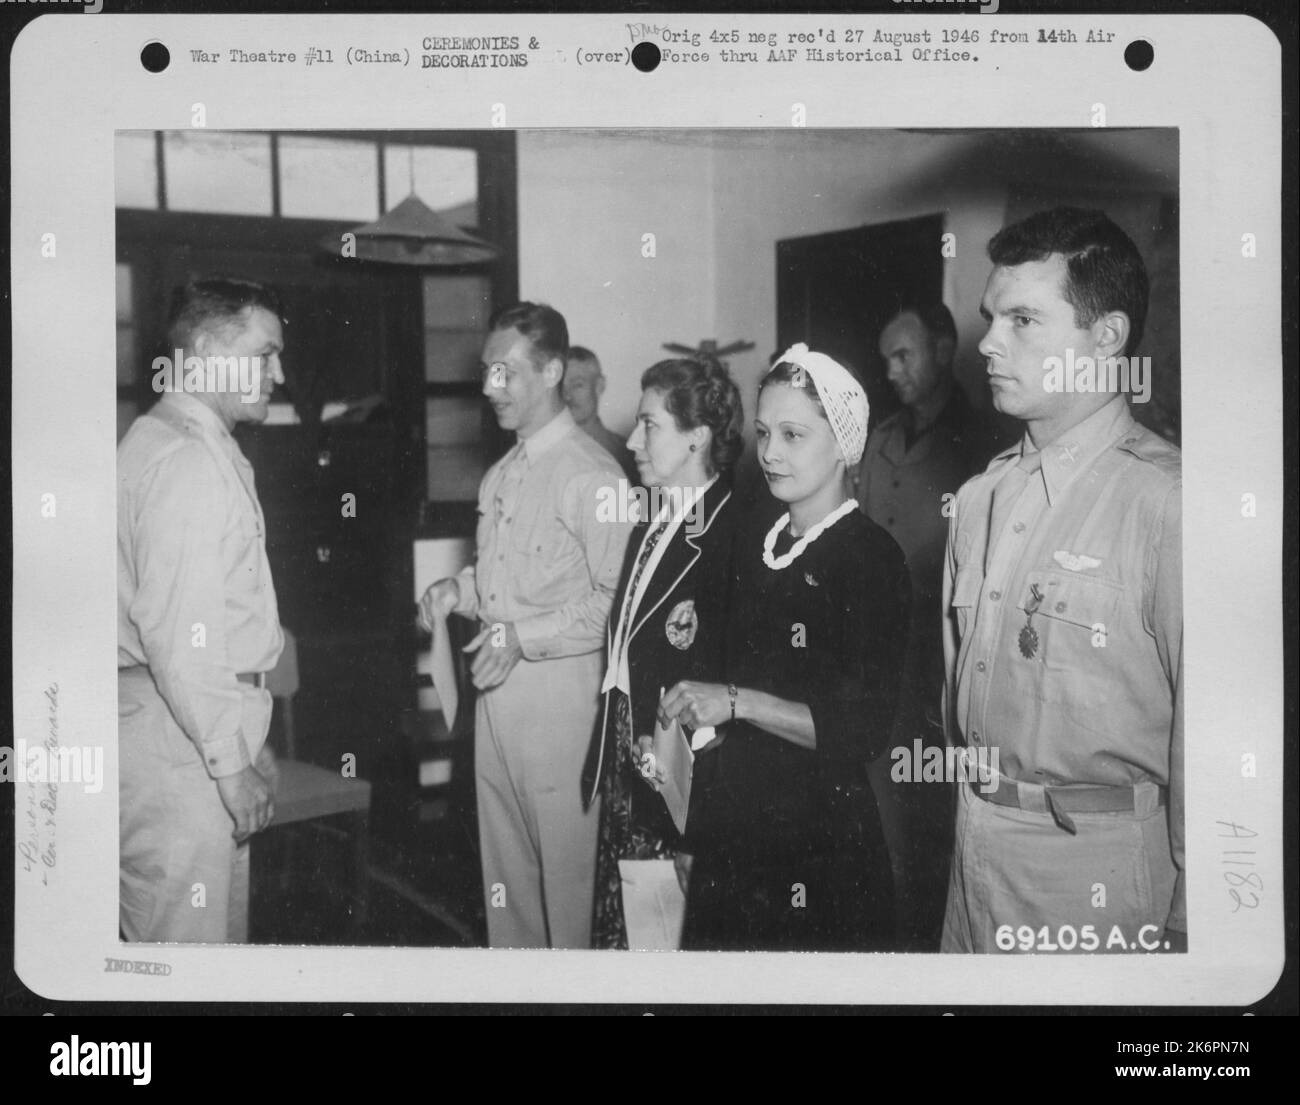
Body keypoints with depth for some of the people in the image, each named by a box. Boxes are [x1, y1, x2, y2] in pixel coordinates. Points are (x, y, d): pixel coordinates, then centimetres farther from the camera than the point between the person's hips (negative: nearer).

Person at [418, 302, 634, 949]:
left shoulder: (590, 475, -13)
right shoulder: (499, 476, 14)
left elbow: (615, 601, -17)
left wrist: (522, 637, -19)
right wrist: (457, 591, 4)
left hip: (559, 694, -8)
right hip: (497, 689, 8)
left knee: (566, 866, 1)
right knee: (504, 862, 17)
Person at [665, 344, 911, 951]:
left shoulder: (871, 558, -12)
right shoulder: (752, 536, 7)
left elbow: (865, 729, -16)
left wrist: (737, 702, -21)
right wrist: (696, 834, 10)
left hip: (819, 843, -6)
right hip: (729, 827, 6)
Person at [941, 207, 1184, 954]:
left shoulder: (1167, 500, -17)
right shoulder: (979, 498, 7)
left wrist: (1187, 924, -14)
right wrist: (967, 820, 11)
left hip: (1099, 863, -6)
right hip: (975, 847, 6)